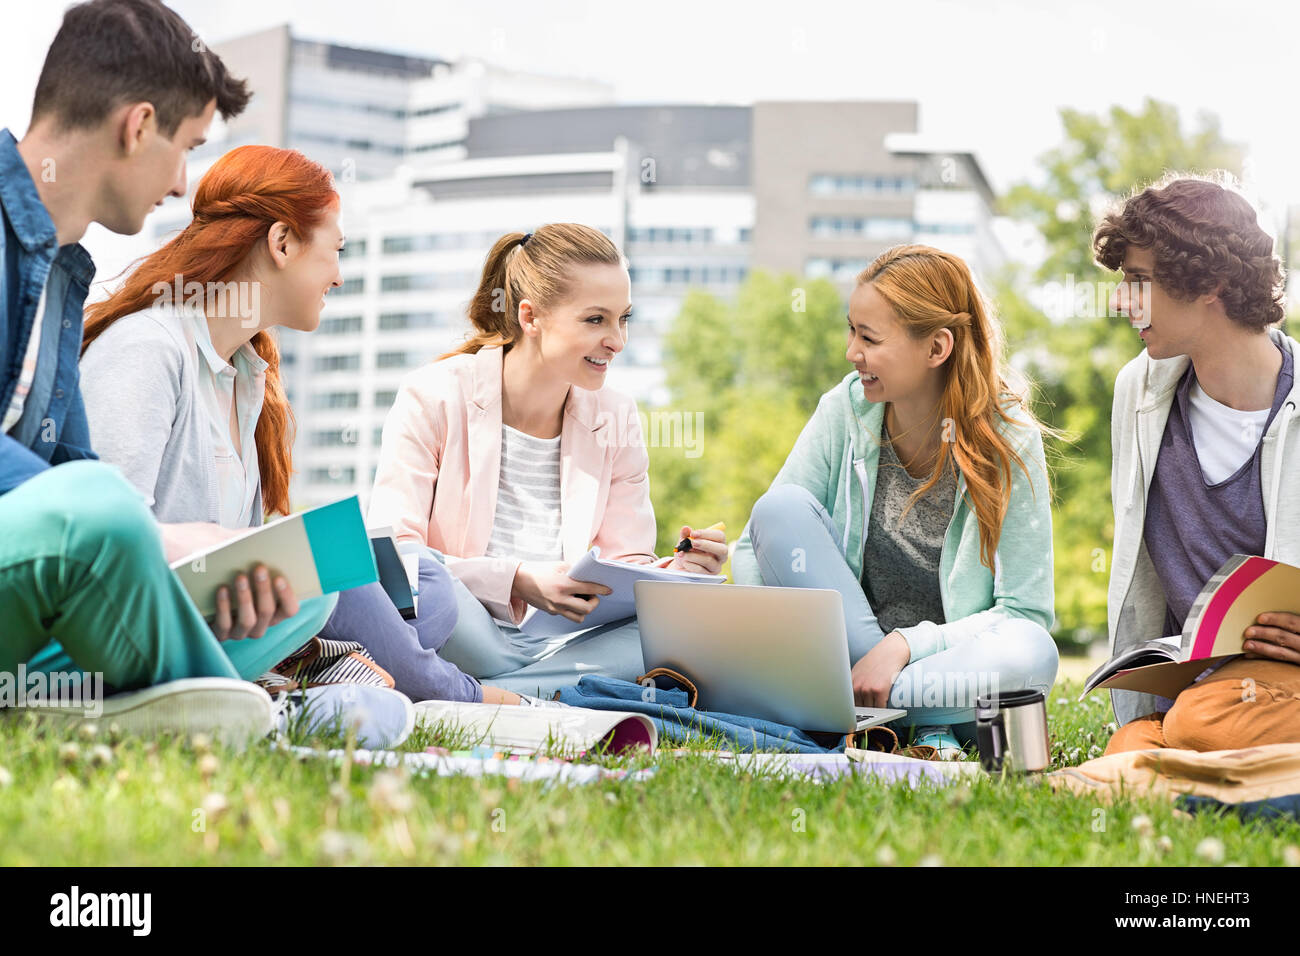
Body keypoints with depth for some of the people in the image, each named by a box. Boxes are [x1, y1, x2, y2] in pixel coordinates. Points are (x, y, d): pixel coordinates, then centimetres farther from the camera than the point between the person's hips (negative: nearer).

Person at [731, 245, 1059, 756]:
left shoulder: (1008, 442, -12)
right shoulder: (844, 411, -6)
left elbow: (1024, 613, -13)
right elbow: (756, 544, -2)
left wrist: (904, 646, -24)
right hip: (849, 648, 3)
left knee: (1031, 655, -36)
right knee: (782, 507, -20)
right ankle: (920, 724, -20)